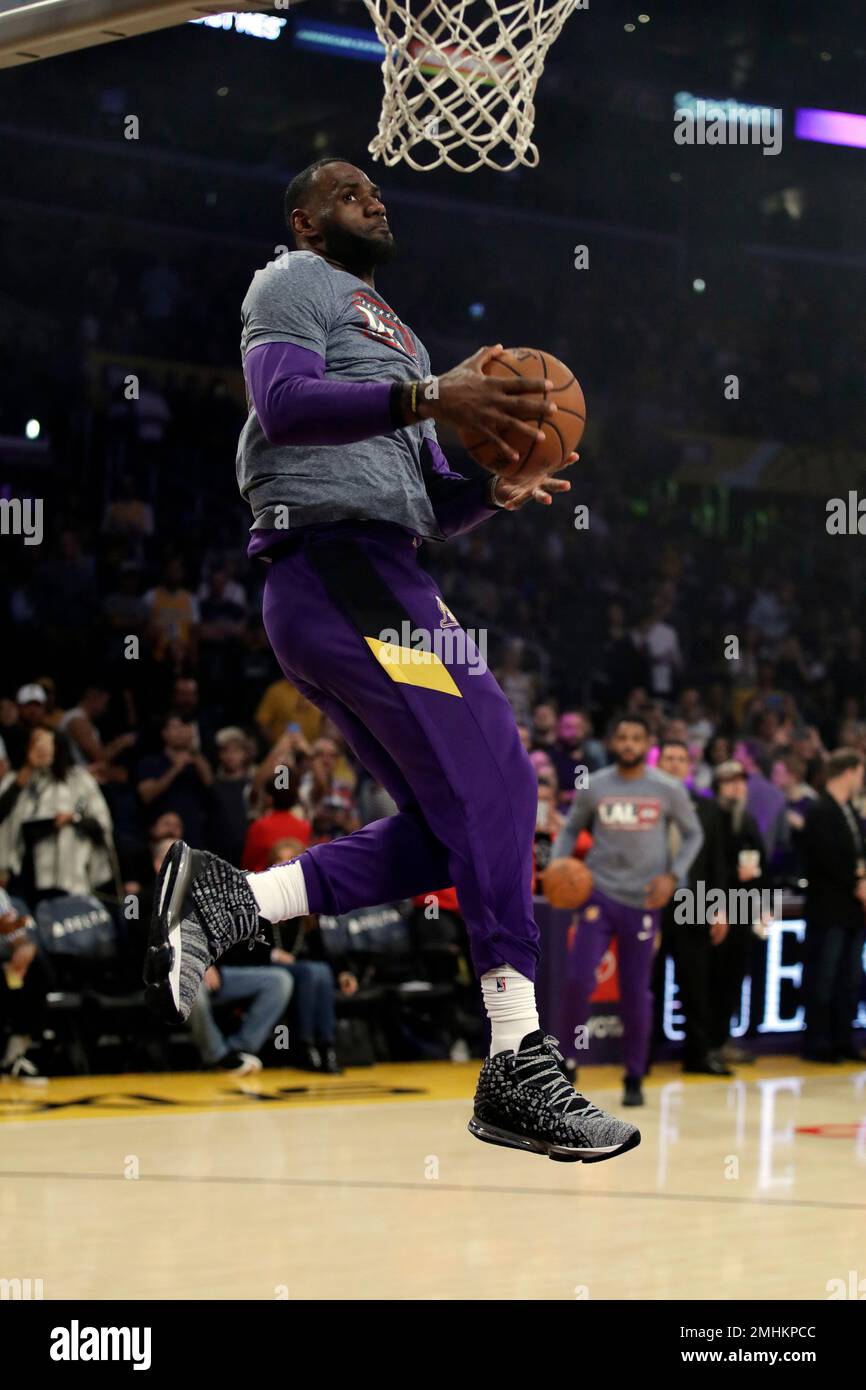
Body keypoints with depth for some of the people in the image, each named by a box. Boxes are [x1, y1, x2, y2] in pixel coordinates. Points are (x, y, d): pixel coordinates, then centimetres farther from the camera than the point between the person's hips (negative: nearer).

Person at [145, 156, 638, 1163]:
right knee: (495, 783, -17)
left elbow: (430, 512, 28)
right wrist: (430, 397, -26)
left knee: (450, 827, 4)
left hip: (373, 577, 10)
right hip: (336, 561, -10)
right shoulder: (294, 284, 5)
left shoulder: (391, 332, 32)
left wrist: (494, 490, 6)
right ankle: (519, 1067, -21)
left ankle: (226, 900, 0)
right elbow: (285, 398, -16)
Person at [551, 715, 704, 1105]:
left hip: (643, 901, 0)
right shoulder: (593, 787, 0)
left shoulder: (668, 790, -3)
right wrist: (559, 865, -6)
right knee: (579, 978, -15)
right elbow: (571, 829, 13)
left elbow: (693, 834, 7)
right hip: (599, 893, 0)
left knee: (636, 994, 3)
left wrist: (673, 875, -8)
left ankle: (634, 1078, 17)